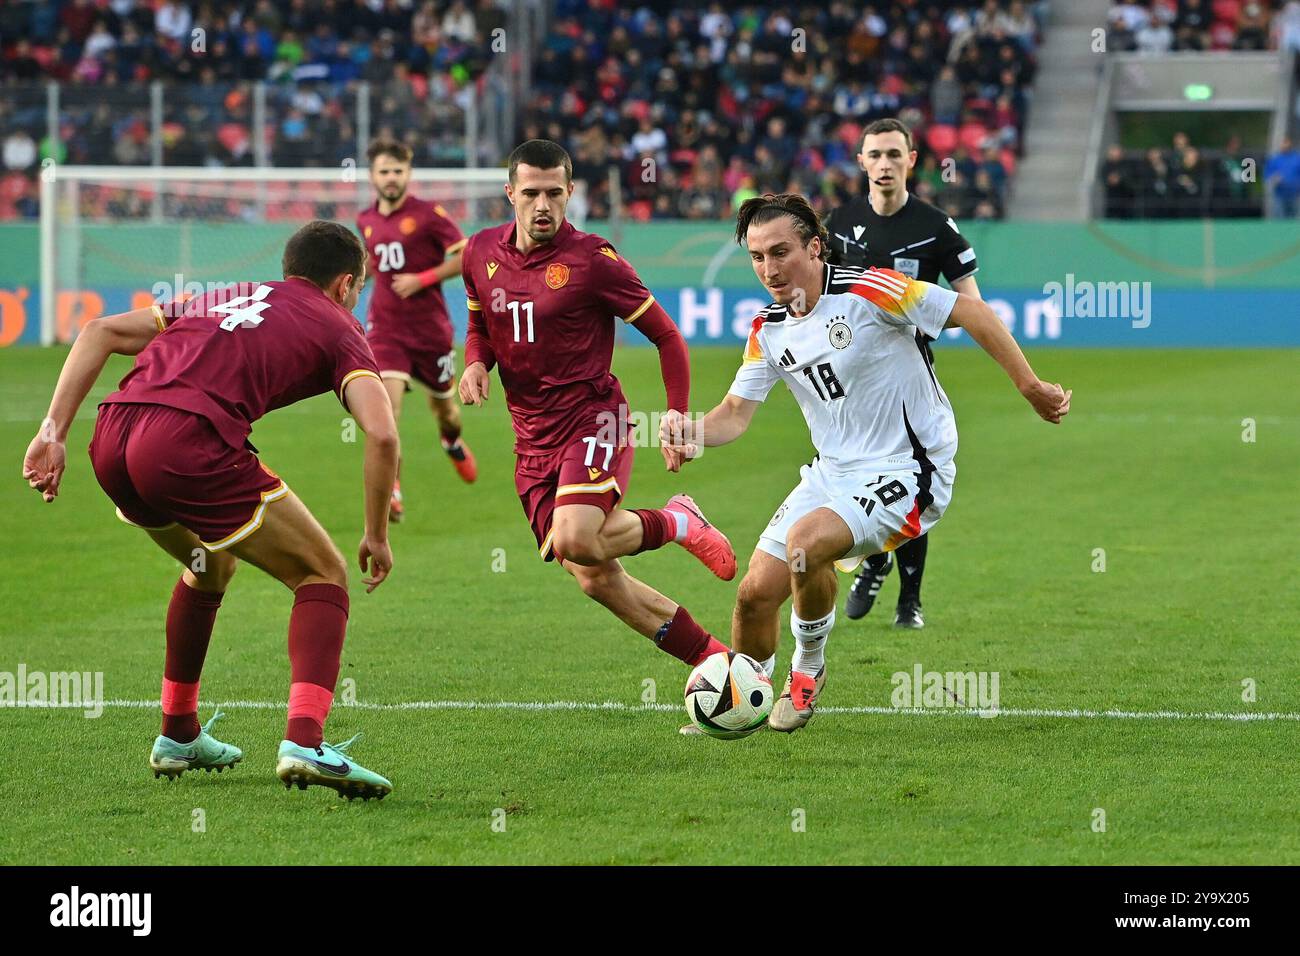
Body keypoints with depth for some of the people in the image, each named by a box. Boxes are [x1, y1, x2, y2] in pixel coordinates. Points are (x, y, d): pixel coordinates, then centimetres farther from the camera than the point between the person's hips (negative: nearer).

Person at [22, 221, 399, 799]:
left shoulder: (225, 298, 35)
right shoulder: (337, 328, 17)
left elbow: (100, 332, 27)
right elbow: (381, 434, 1)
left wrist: (55, 431, 20)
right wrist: (376, 535, 12)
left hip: (111, 443, 6)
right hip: (190, 442, -6)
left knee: (211, 566, 34)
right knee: (323, 576, 8)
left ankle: (178, 736, 39)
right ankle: (304, 742, -12)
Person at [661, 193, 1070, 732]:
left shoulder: (865, 291, -17)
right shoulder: (768, 330, 4)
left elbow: (970, 312, -14)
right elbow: (736, 413, 6)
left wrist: (1031, 388, -16)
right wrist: (692, 435, -17)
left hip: (906, 472, -7)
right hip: (832, 474, 7)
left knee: (806, 542, -31)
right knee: (756, 591, -1)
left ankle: (808, 668, -5)